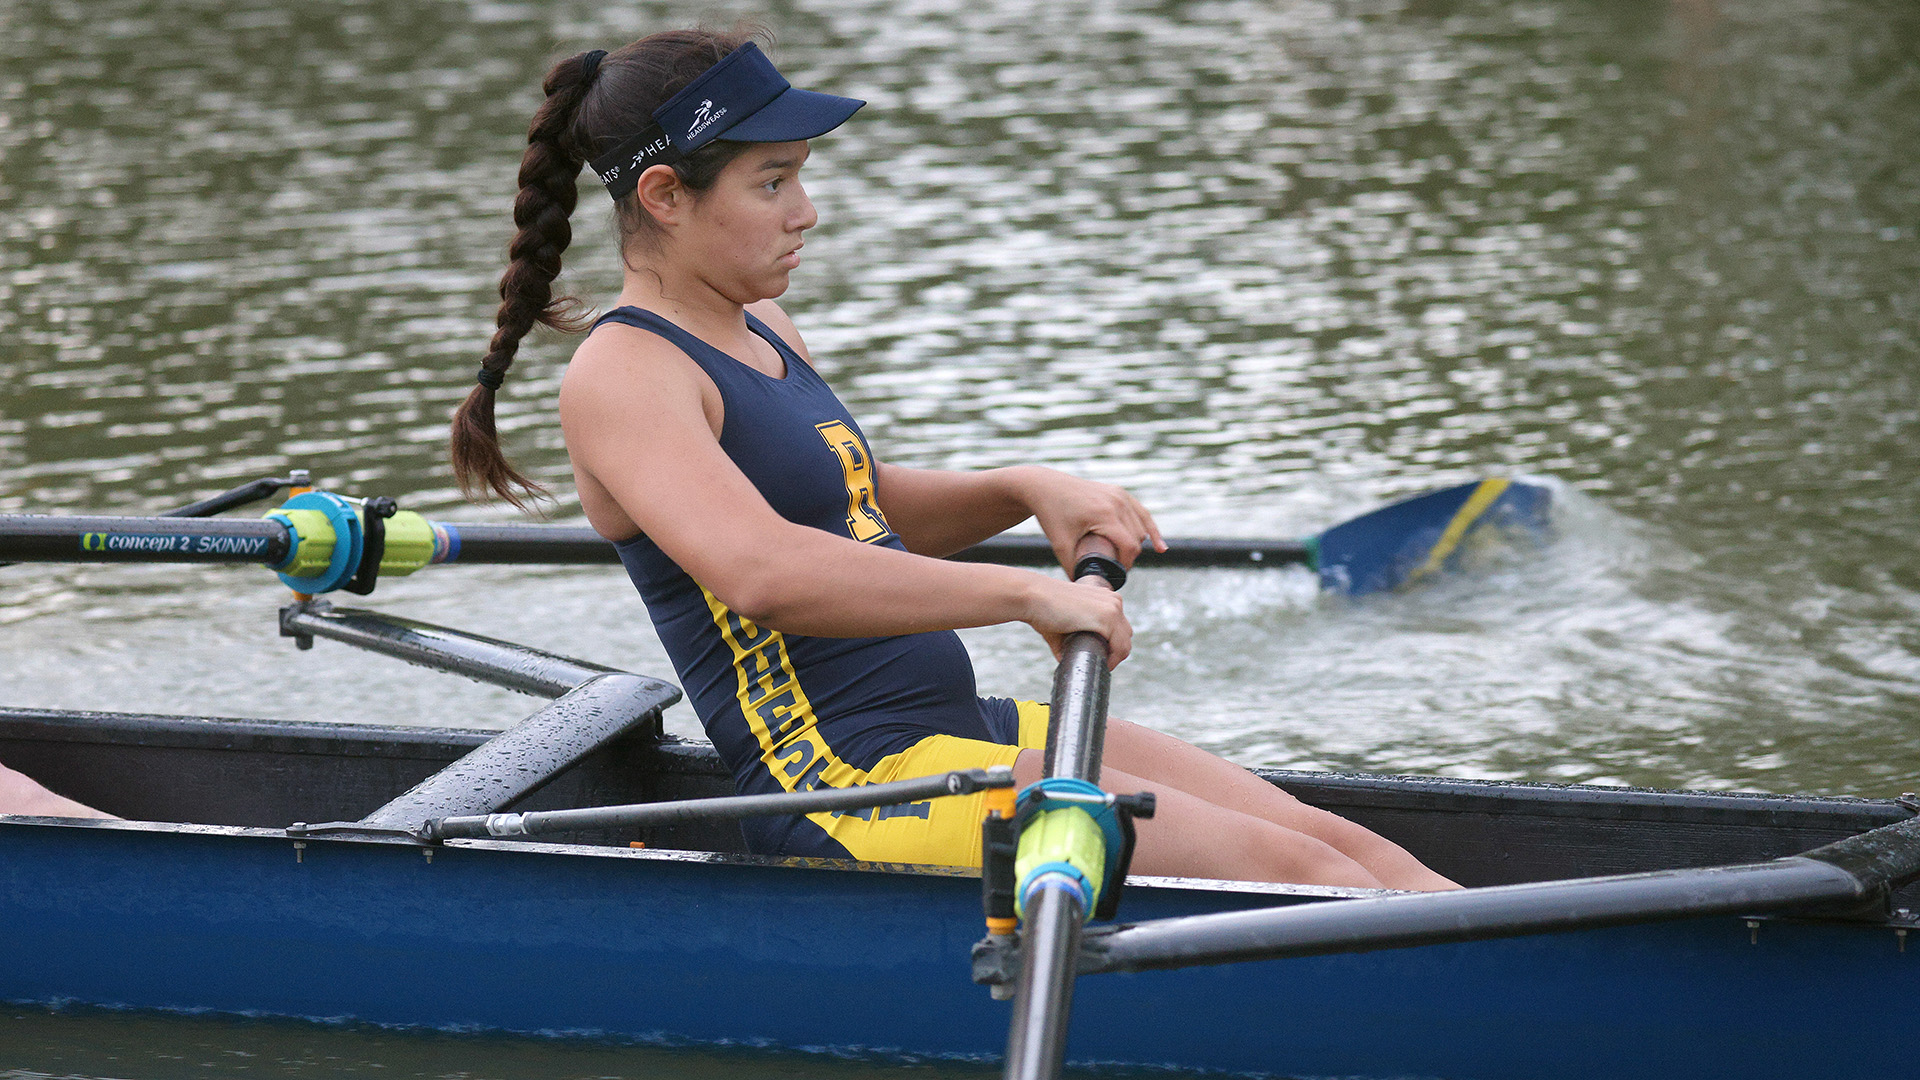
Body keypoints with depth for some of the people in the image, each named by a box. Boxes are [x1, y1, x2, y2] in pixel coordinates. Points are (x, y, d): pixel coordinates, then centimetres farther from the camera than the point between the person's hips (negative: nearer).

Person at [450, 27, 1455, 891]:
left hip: (963, 729, 9)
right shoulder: (618, 377, -14)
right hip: (848, 796, -9)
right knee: (1287, 871, -18)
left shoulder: (761, 334, 16)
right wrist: (1027, 593, -30)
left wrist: (1025, 487, 11)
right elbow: (764, 575, -31)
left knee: (1337, 844, -2)